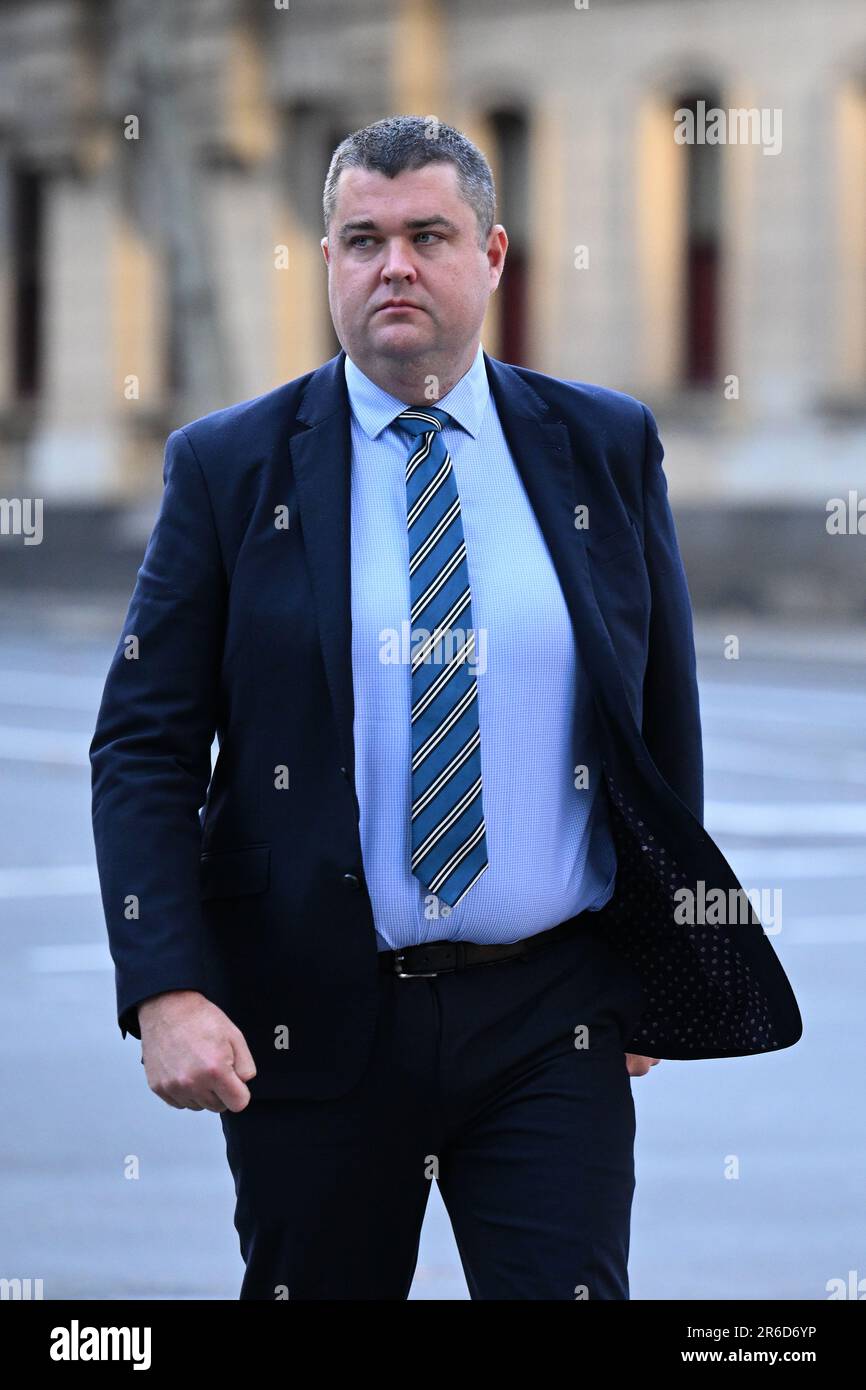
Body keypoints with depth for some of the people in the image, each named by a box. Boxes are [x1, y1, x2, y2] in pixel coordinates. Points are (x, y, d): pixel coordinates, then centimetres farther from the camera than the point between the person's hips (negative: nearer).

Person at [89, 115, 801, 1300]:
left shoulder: (606, 449, 6)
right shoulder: (229, 467, 2)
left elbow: (665, 717, 11)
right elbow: (143, 745, -1)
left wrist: (654, 975, 10)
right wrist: (166, 991, -13)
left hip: (550, 1022, 1)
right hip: (310, 1015, 0)